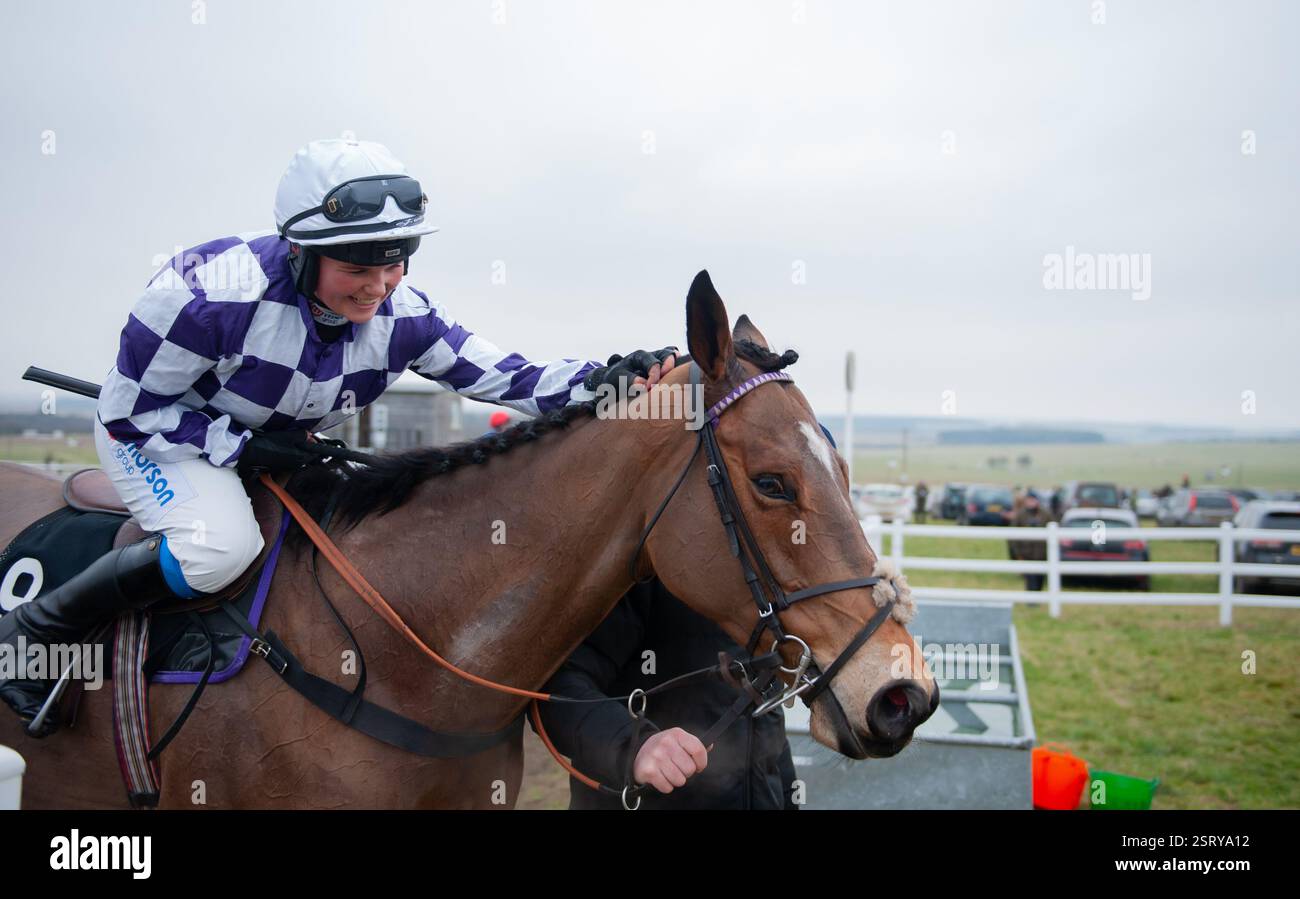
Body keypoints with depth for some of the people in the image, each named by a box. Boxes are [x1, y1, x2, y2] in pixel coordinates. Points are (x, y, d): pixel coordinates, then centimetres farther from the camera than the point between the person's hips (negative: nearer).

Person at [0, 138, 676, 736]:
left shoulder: (401, 318, -19)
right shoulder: (213, 293, -34)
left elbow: (505, 377, -18)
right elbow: (129, 407, -23)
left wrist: (607, 379, -34)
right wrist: (244, 447, -30)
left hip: (280, 448, 7)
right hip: (153, 432, -6)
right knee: (222, 545, -34)